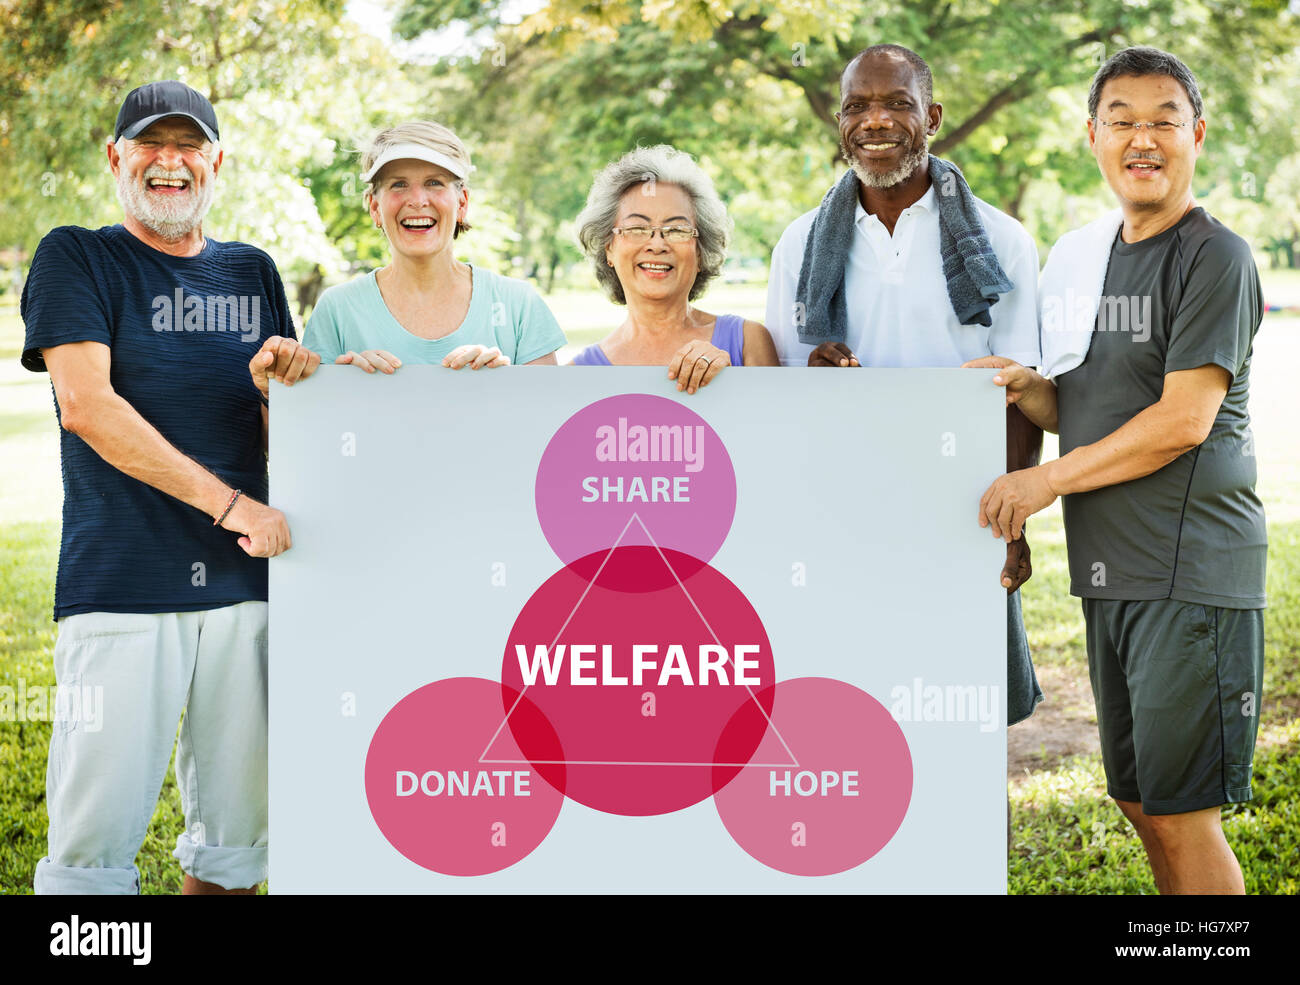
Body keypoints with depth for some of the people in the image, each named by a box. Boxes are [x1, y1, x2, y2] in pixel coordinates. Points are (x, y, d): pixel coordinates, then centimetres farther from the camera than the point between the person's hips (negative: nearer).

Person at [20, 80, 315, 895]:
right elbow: (86, 406, -9)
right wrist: (229, 503, -14)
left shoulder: (253, 272, 17)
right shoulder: (75, 258, 4)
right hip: (119, 581, -4)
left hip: (243, 580, 4)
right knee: (97, 835, -6)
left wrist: (287, 378, -3)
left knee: (240, 825, 6)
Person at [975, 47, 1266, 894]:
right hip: (1108, 569, 8)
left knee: (1181, 813, -5)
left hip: (1191, 571, -8)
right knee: (1138, 799, 15)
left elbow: (1183, 419, -15)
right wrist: (1026, 387, -2)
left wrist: (1048, 481, -11)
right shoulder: (1084, 255, 15)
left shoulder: (1215, 257, -8)